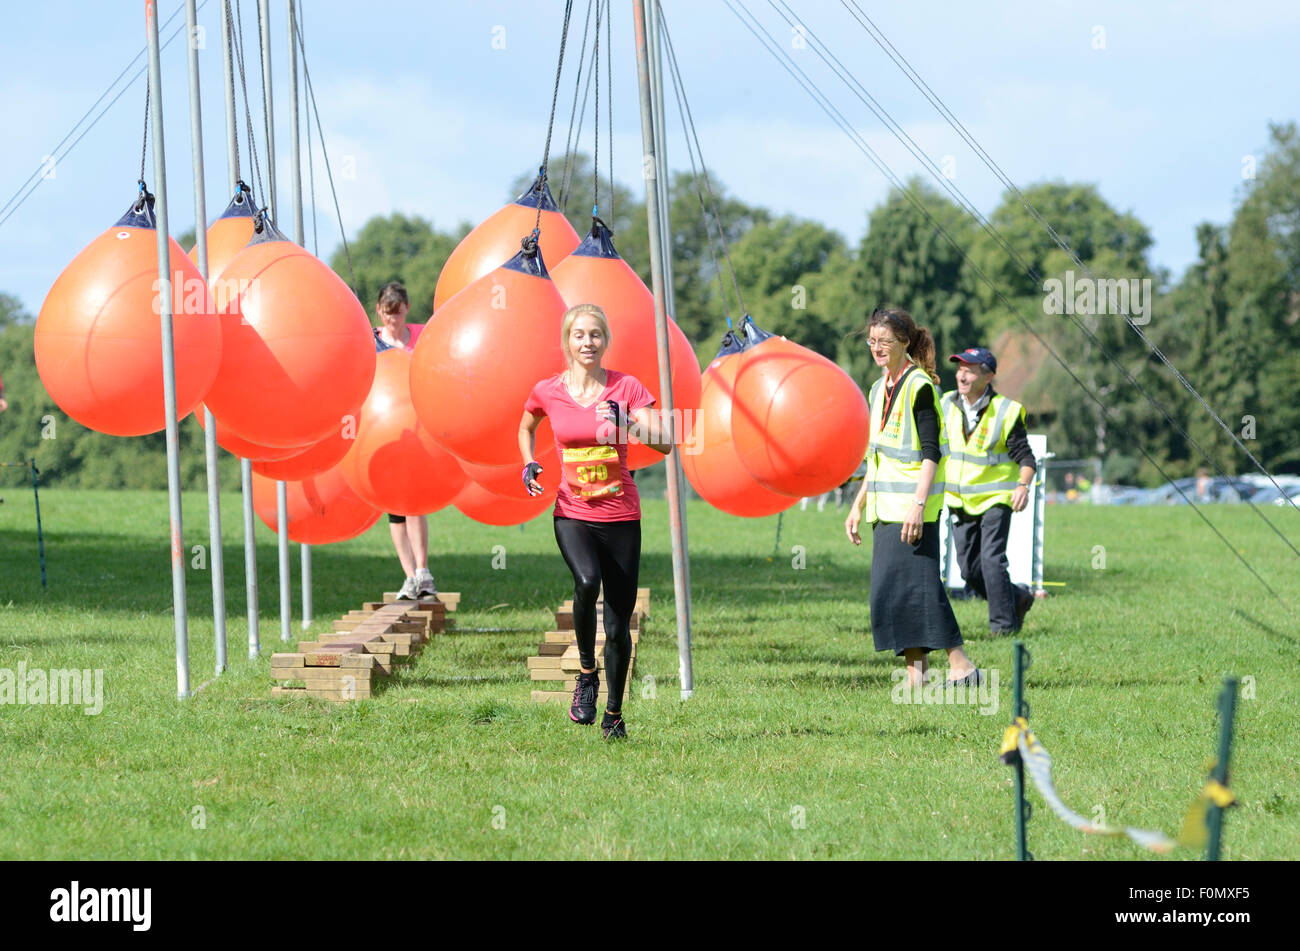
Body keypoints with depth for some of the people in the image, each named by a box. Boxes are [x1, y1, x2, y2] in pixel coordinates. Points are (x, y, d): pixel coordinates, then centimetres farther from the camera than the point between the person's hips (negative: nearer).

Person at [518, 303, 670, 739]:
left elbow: (665, 443, -14)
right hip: (573, 514, 0)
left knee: (619, 627, 3)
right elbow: (526, 427, 22)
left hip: (621, 517, 0)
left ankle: (614, 714, 22)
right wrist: (529, 464, 4)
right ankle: (586, 672, -10)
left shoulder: (626, 388, -5)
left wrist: (627, 423, -29)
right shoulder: (547, 392, 0)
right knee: (587, 581, -32)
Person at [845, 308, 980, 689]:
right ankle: (915, 677, 6)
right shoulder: (880, 389, 16)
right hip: (886, 507, 9)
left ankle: (961, 667, -10)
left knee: (916, 584, -13)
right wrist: (859, 506, 20)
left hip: (914, 505, -9)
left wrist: (918, 504, -23)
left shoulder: (919, 387, -9)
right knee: (892, 589, 4)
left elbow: (931, 453, -15)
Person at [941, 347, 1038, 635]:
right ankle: (1017, 597, 27)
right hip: (961, 501, 5)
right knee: (969, 568, 5)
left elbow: (1026, 458, -11)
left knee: (992, 560, -16)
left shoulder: (1005, 412, -12)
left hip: (995, 499, -5)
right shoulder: (948, 405, 2)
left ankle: (1004, 622, -4)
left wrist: (1023, 485, -29)